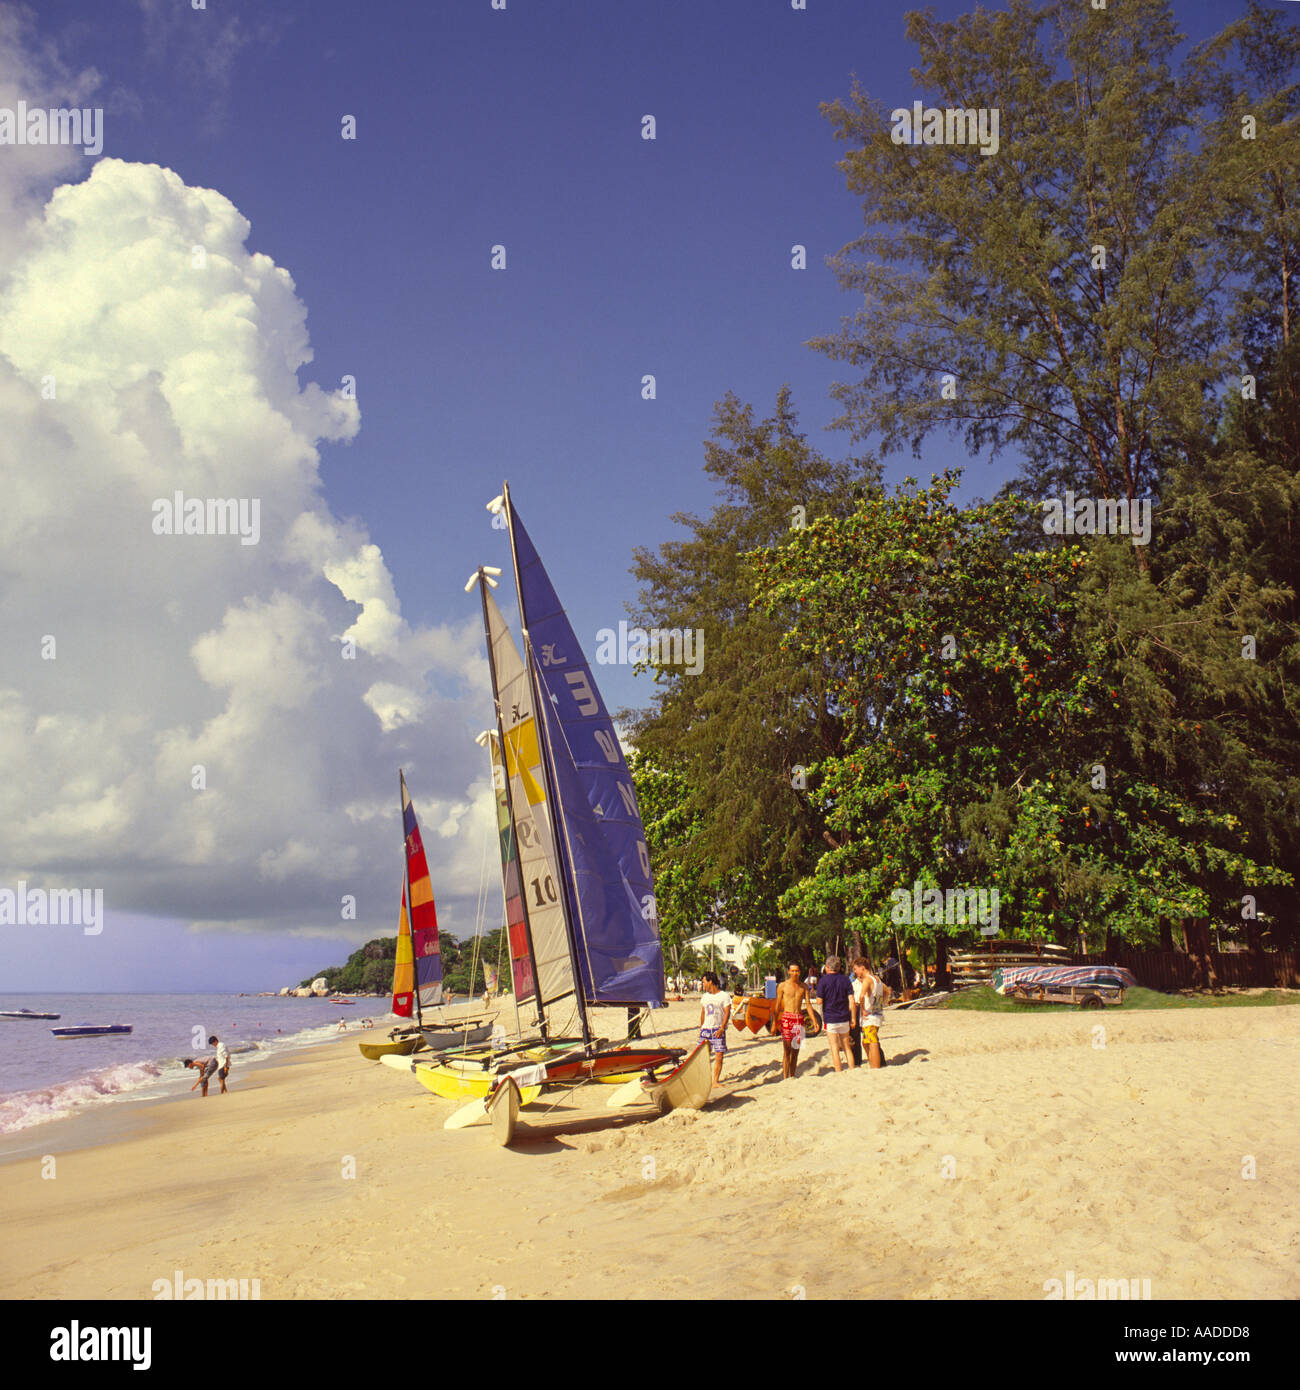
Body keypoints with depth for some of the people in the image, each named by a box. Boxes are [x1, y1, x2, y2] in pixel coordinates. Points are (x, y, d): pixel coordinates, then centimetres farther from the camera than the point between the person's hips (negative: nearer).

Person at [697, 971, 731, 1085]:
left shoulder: (724, 996, -3)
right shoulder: (704, 996, 14)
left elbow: (727, 1013, -8)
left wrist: (722, 1028, -18)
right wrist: (701, 1028, 17)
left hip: (718, 1030, -4)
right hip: (706, 1029, 4)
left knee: (719, 1057, -6)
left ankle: (715, 1082, 0)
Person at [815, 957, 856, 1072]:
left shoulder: (823, 981, -7)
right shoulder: (845, 980, 4)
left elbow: (820, 1001, -11)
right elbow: (851, 1000, -1)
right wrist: (853, 1018, 5)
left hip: (830, 1019, -4)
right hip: (844, 1019, 4)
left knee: (835, 1048, 0)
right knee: (846, 1047, 15)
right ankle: (852, 1070, 14)